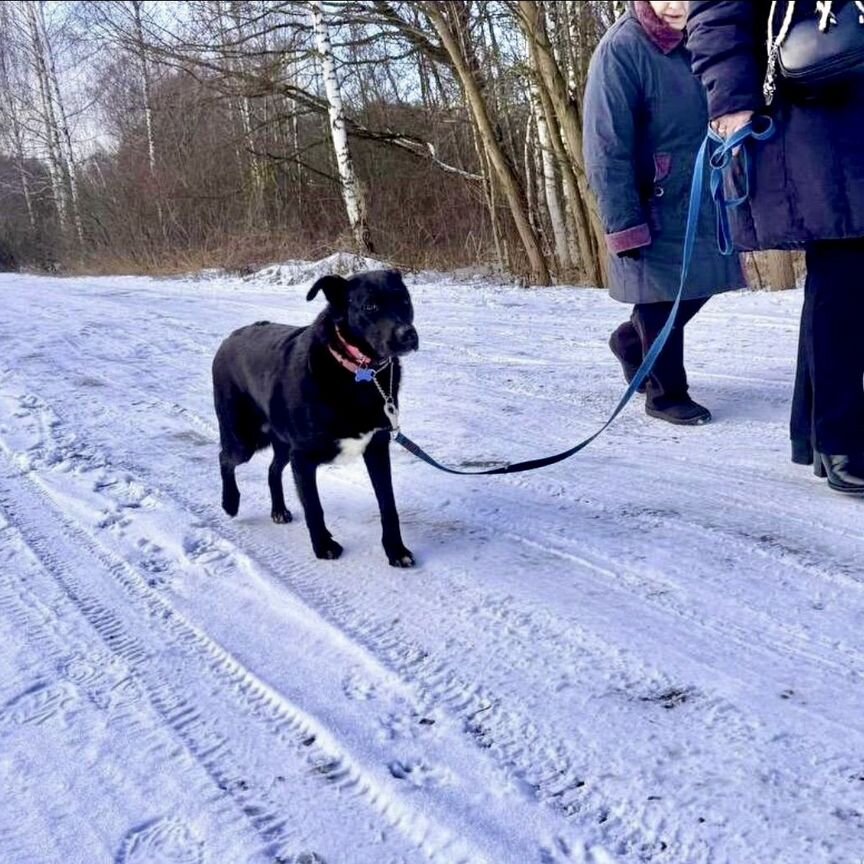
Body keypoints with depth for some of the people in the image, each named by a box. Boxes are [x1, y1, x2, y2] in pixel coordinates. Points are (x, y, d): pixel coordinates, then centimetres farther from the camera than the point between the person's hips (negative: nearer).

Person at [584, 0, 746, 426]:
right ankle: (666, 394, 21)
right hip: (655, 208, -7)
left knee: (696, 289, 14)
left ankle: (630, 339, 38)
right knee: (661, 303, 4)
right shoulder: (620, 50, -15)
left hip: (701, 202, 7)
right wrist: (623, 224, -21)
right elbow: (606, 148, -18)